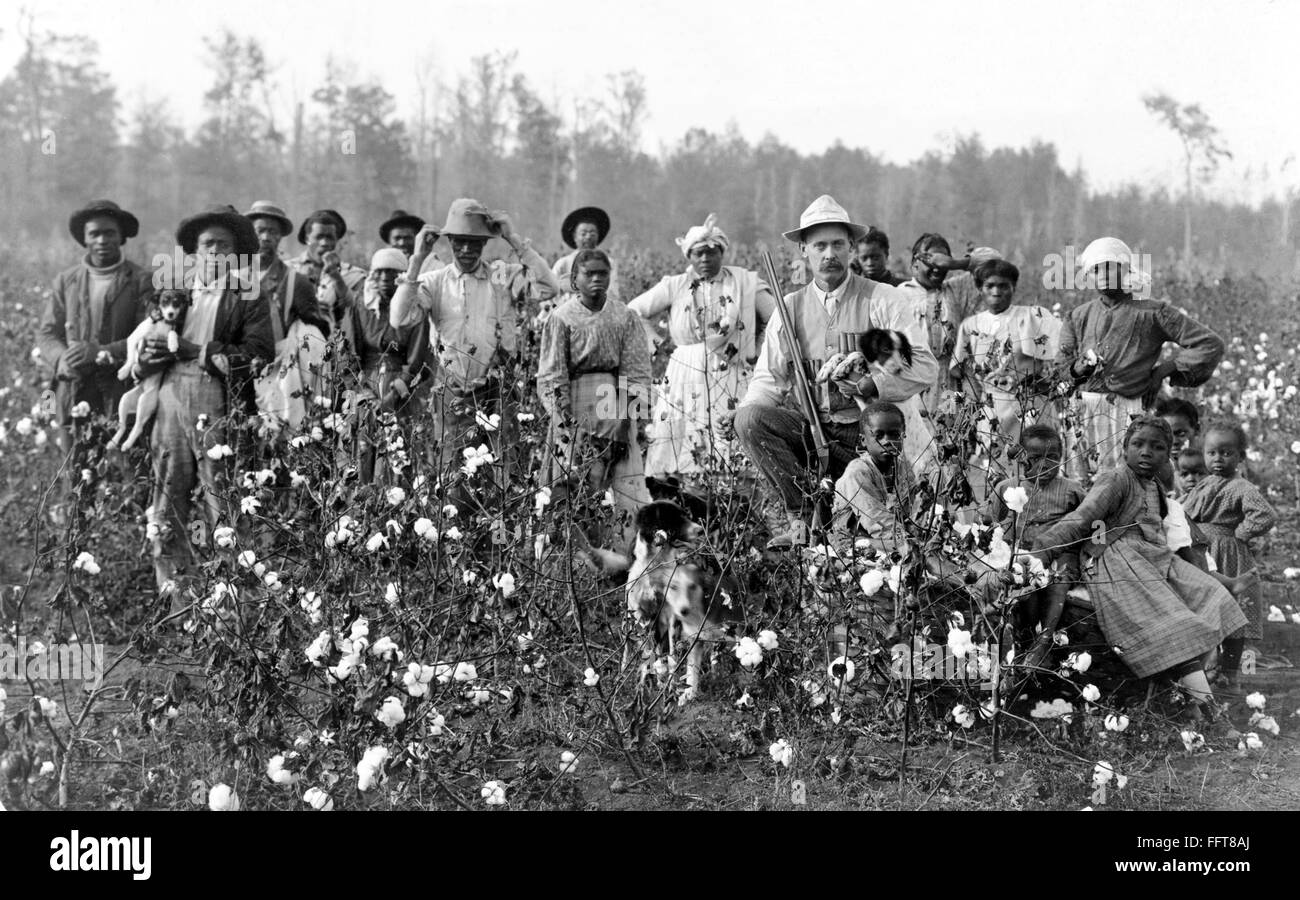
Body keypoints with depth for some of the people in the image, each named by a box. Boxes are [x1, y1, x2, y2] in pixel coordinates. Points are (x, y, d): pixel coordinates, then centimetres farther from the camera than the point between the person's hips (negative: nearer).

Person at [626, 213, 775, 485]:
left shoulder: (745, 282, 7)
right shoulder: (674, 286, 10)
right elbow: (632, 311, 17)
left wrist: (762, 351, 2)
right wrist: (651, 336, 8)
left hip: (731, 382, -1)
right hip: (685, 379, 1)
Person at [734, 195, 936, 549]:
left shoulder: (883, 300, -1)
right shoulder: (791, 307, 10)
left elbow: (923, 367, -8)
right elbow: (768, 377, 8)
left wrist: (873, 385, -24)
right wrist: (748, 411, -15)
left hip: (865, 431, -3)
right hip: (808, 429, 3)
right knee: (750, 417, -26)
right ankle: (803, 516, -23)